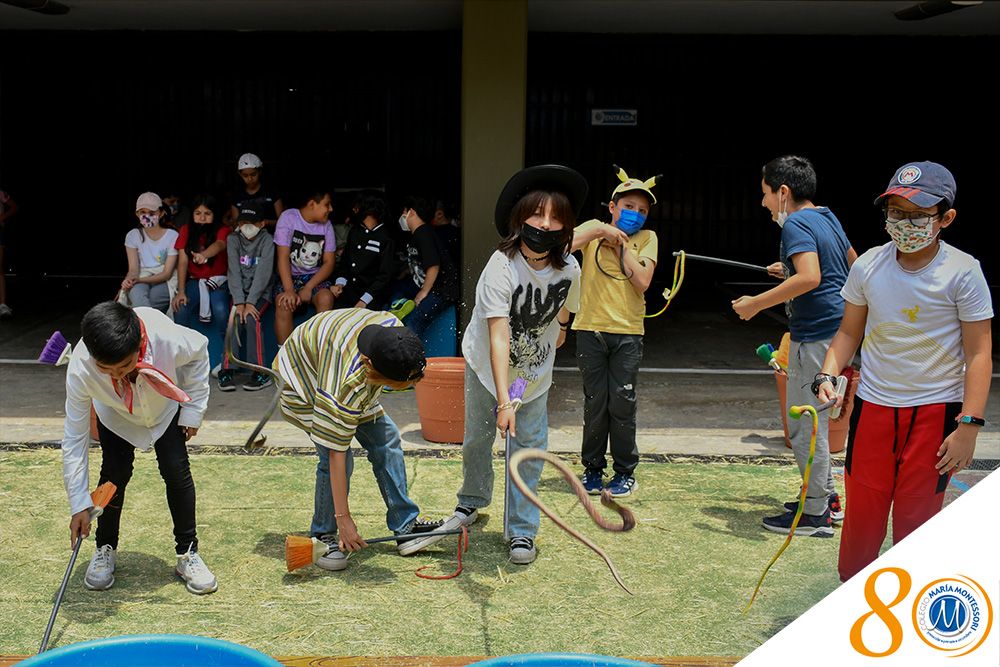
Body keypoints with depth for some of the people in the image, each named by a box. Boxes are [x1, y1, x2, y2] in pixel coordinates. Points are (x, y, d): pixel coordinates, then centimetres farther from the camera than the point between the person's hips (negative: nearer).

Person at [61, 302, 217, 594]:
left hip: (166, 408, 0)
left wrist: (192, 411, -11)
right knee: (115, 474, -11)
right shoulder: (80, 370, -40)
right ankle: (105, 549, 15)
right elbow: (74, 438, -28)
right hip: (116, 415, 0)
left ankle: (188, 553, 7)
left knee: (176, 471, -10)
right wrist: (79, 505, -26)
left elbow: (199, 352, -16)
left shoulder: (170, 340, -43)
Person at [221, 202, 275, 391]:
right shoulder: (233, 239, 2)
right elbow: (234, 272, -8)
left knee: (250, 318, -28)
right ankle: (227, 370, -22)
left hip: (261, 292, -2)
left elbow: (263, 273, -15)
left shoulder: (266, 240, -5)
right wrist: (239, 302, -19)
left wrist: (250, 302, -23)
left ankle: (260, 372, -24)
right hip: (239, 291, 2)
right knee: (237, 318, -25)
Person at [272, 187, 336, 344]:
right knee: (284, 303, -32)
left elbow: (329, 263, -1)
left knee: (326, 298, -29)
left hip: (315, 277, 2)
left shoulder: (326, 225, 0)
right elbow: (283, 257, -14)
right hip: (289, 276, -2)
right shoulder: (288, 217, -9)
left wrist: (308, 288, -17)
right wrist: (289, 290, -27)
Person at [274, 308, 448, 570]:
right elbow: (337, 453, -38)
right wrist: (343, 517, -33)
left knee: (386, 438, -1)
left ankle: (406, 526, 7)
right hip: (302, 383, -7)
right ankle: (323, 536, -1)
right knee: (338, 459, -21)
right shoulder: (347, 386, -43)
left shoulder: (394, 328, -27)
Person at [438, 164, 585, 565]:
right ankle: (472, 502, 40)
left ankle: (522, 530, 10)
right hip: (487, 366, -2)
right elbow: (498, 337, -39)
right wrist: (504, 402, -45)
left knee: (529, 449, -2)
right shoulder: (501, 268, -32)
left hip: (535, 371, 2)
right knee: (477, 438, 13)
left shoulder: (568, 268, -18)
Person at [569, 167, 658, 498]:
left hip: (627, 333, 0)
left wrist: (619, 243, -6)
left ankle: (625, 471, 14)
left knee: (622, 404, 0)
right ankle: (593, 468, 18)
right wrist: (600, 231, -14)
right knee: (595, 403, 4)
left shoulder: (646, 238, 6)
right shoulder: (595, 229, 6)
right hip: (591, 330, 0)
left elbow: (643, 281, -10)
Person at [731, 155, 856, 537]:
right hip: (836, 330, 10)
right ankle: (827, 497, 29)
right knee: (808, 422, 21)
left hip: (816, 336, -10)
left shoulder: (797, 224, -15)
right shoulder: (827, 218, 14)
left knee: (806, 427, -1)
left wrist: (755, 304, -24)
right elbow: (854, 266, 26)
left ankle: (815, 515, 6)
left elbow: (809, 278, -29)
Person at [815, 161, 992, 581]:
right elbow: (849, 332, 10)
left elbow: (978, 352, -8)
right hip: (872, 406, 3)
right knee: (861, 511, 9)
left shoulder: (962, 271, -10)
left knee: (917, 516, 3)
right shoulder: (868, 266, -1)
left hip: (935, 409, -3)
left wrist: (969, 424, -14)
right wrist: (827, 376, -7)